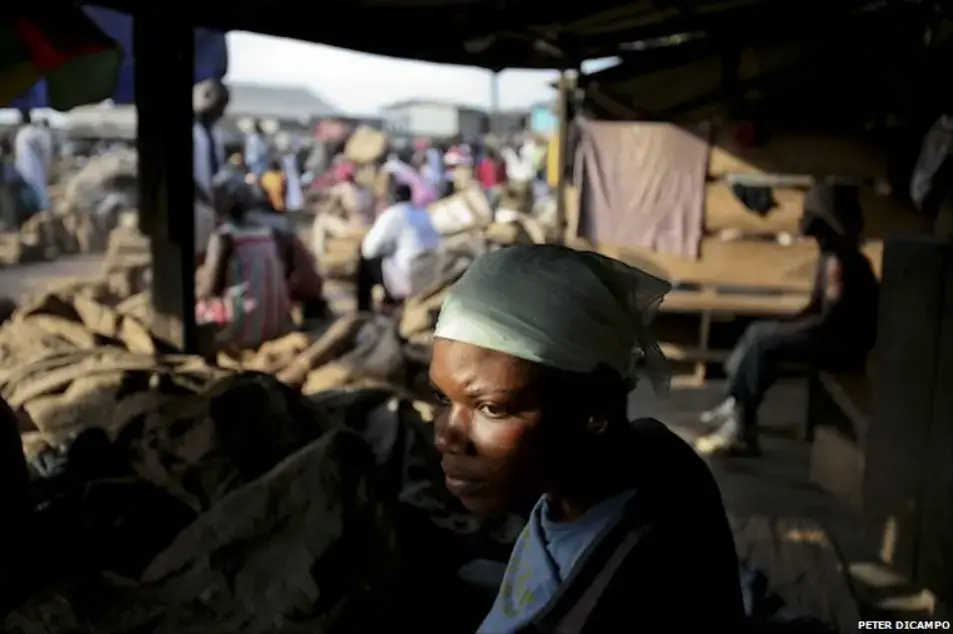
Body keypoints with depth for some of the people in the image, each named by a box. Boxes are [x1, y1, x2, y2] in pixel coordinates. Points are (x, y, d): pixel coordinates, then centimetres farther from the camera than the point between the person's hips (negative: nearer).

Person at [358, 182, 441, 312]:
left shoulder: (392, 214, -11)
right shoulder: (424, 213, 9)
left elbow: (369, 249, -11)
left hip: (408, 282, -7)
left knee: (367, 262, 15)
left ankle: (362, 313, 22)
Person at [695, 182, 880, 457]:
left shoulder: (840, 262, -22)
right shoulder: (831, 255, 10)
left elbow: (828, 320, -25)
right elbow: (816, 307, 15)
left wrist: (782, 329, -13)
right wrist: (783, 326, 2)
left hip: (849, 343, -10)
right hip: (839, 334, 10)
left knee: (765, 342, -20)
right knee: (757, 331, 8)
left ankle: (743, 428, -14)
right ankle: (734, 406, 6)